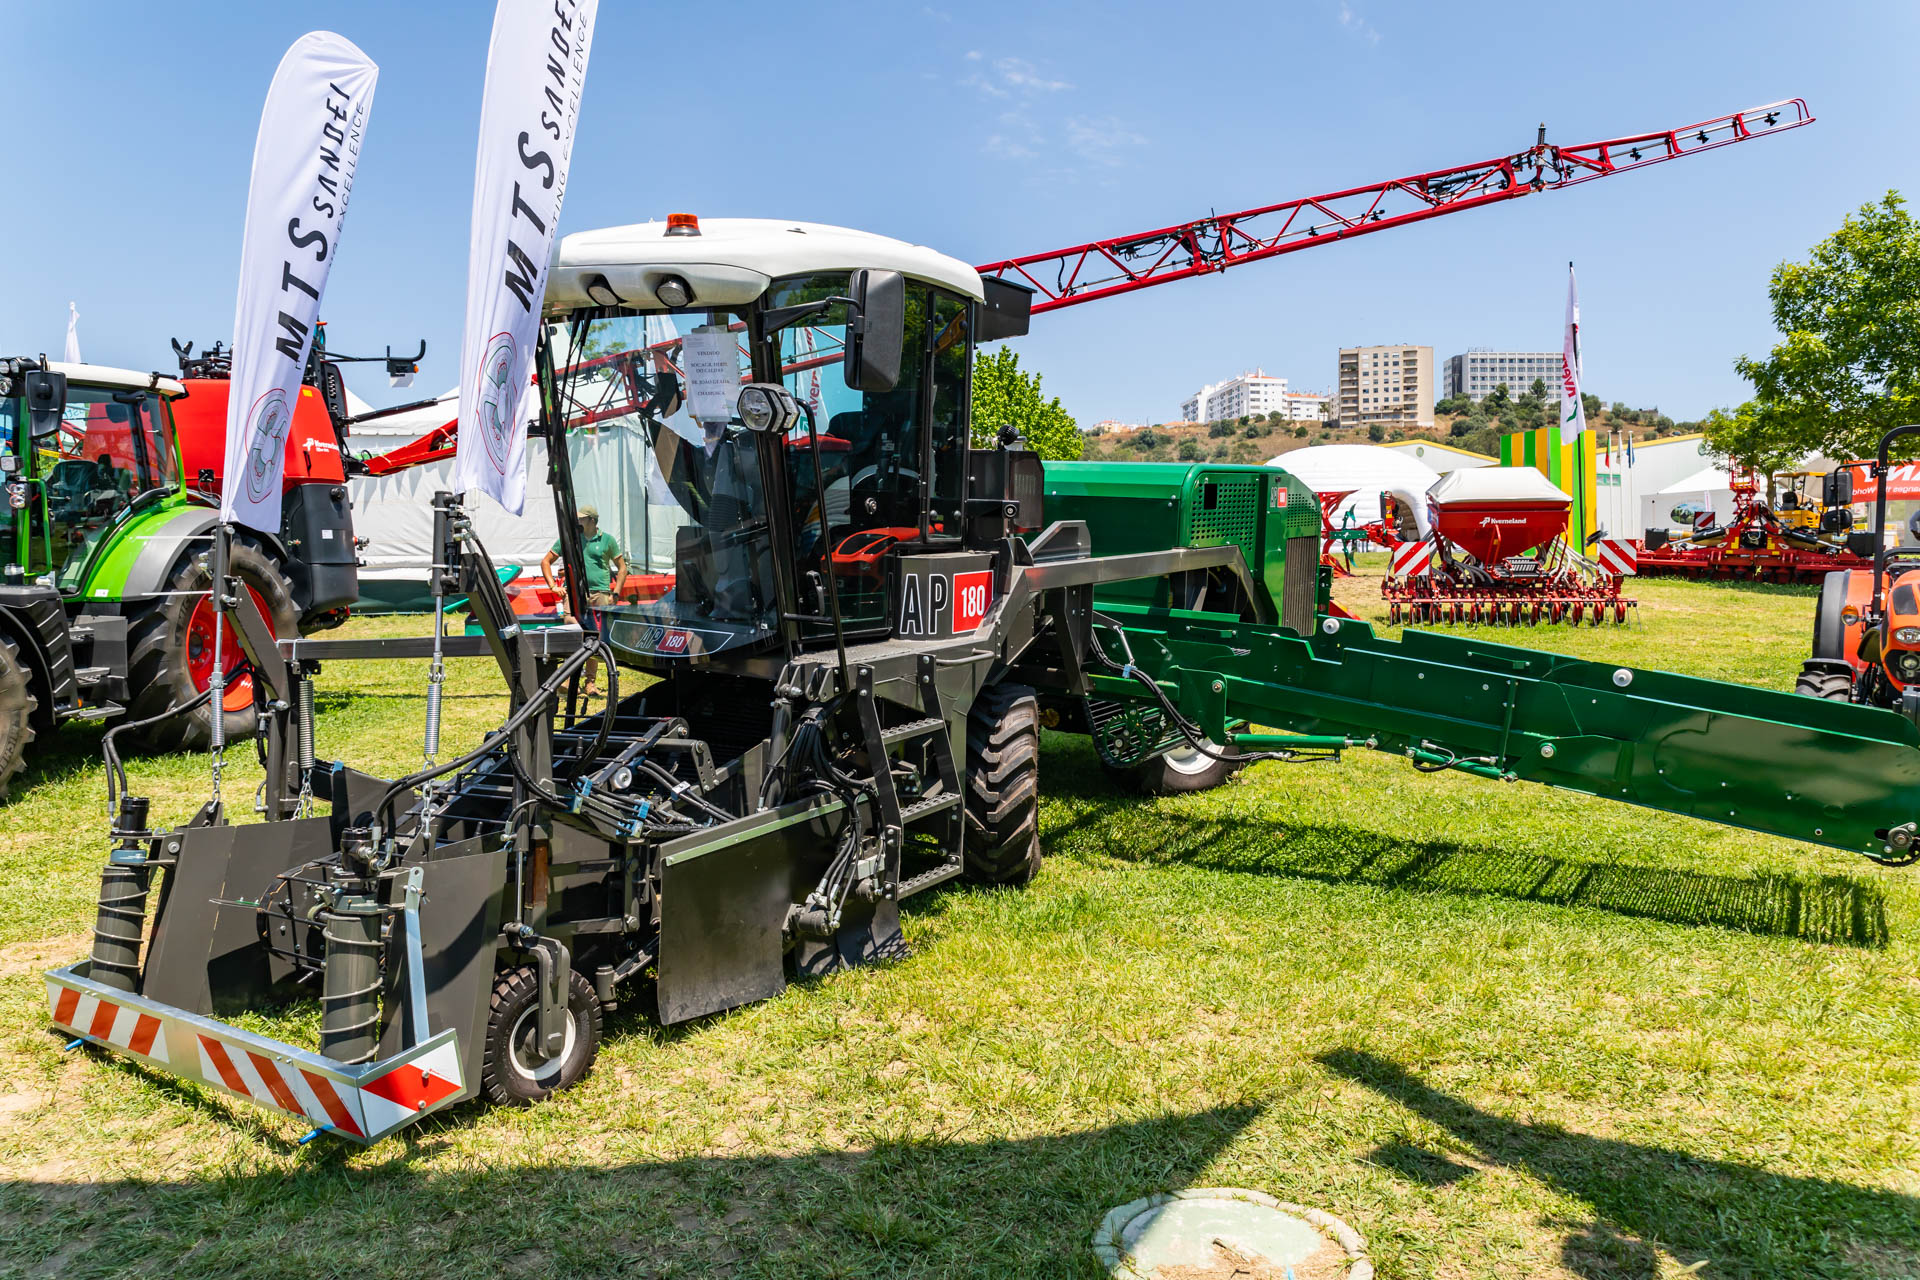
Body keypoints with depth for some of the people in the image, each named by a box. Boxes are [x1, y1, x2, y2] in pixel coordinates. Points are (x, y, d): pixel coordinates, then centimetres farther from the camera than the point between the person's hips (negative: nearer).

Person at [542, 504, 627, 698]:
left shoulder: (607, 540, 10)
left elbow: (622, 568, 15)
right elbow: (546, 562, 20)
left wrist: (615, 593, 5)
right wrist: (553, 586, 7)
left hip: (599, 593, 0)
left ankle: (590, 682, 7)